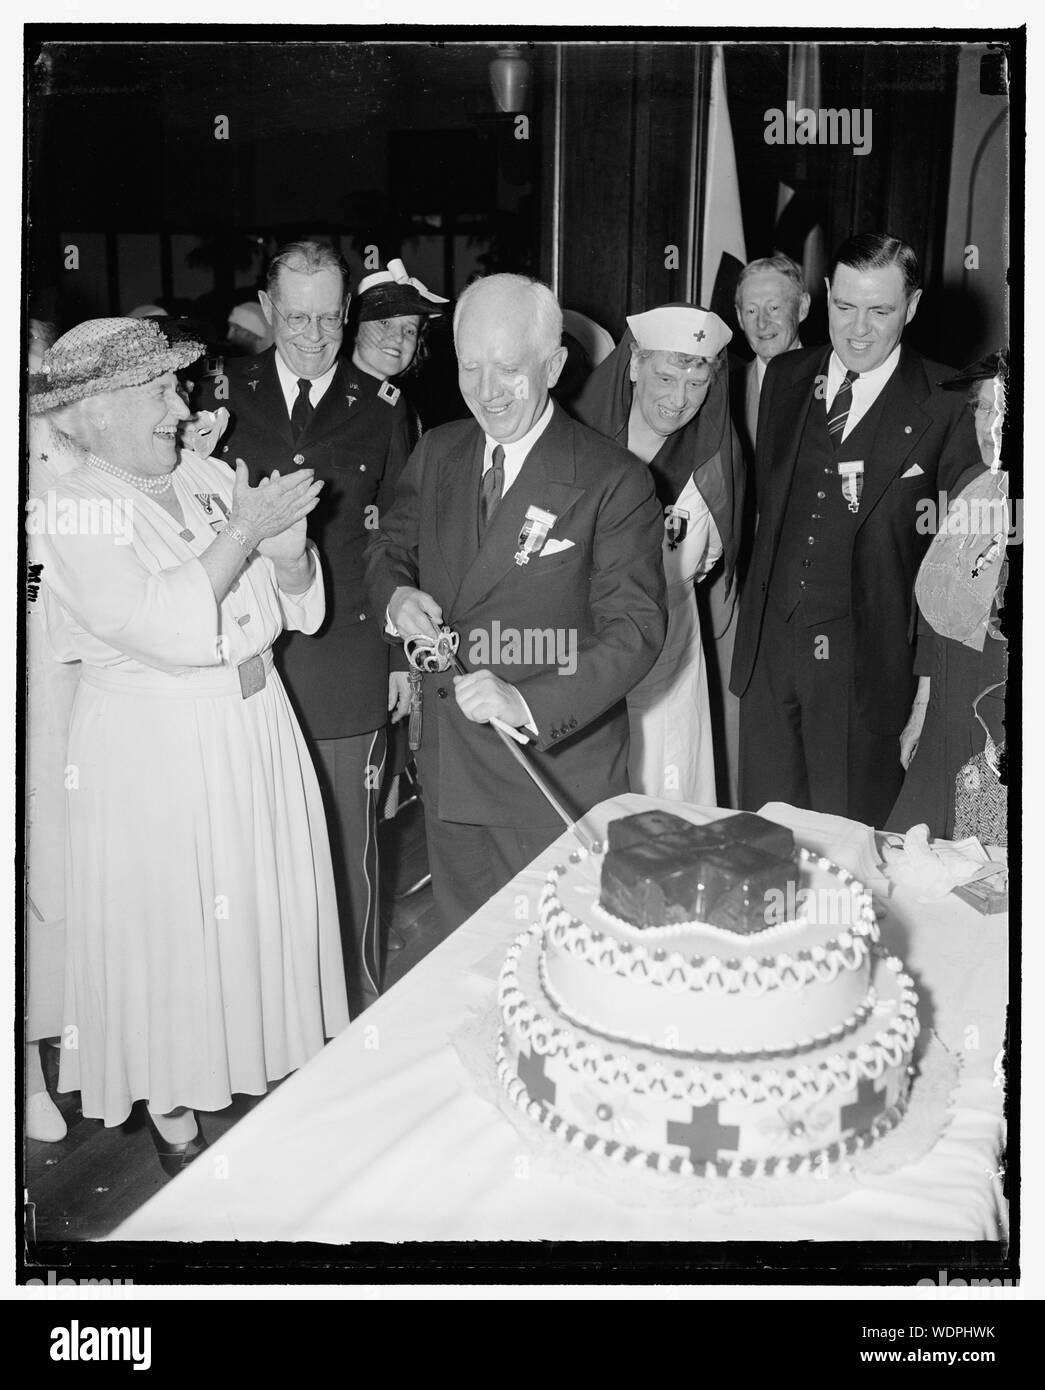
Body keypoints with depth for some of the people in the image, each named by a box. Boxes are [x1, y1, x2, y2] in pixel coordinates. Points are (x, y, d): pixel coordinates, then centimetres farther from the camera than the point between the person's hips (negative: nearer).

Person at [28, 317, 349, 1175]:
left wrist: (289, 548, -17)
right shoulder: (71, 511, -13)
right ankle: (170, 1111, 30)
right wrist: (244, 531, -23)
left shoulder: (210, 478, 2)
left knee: (267, 907, 16)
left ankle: (269, 1066, 38)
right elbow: (166, 626, -26)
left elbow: (300, 608, 3)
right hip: (155, 755, -5)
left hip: (256, 729, 5)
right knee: (169, 928, 8)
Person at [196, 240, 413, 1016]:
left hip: (347, 655, -1)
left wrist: (403, 653, 3)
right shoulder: (226, 392, 6)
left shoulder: (381, 406, 4)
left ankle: (360, 1001, 26)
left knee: (349, 836, 8)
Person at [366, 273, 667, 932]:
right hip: (447, 768, 5)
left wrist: (528, 703, -30)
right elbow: (390, 548, 17)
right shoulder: (437, 453, 5)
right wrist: (397, 594, -8)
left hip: (555, 766, -5)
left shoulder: (614, 481, -13)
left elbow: (636, 629, -17)